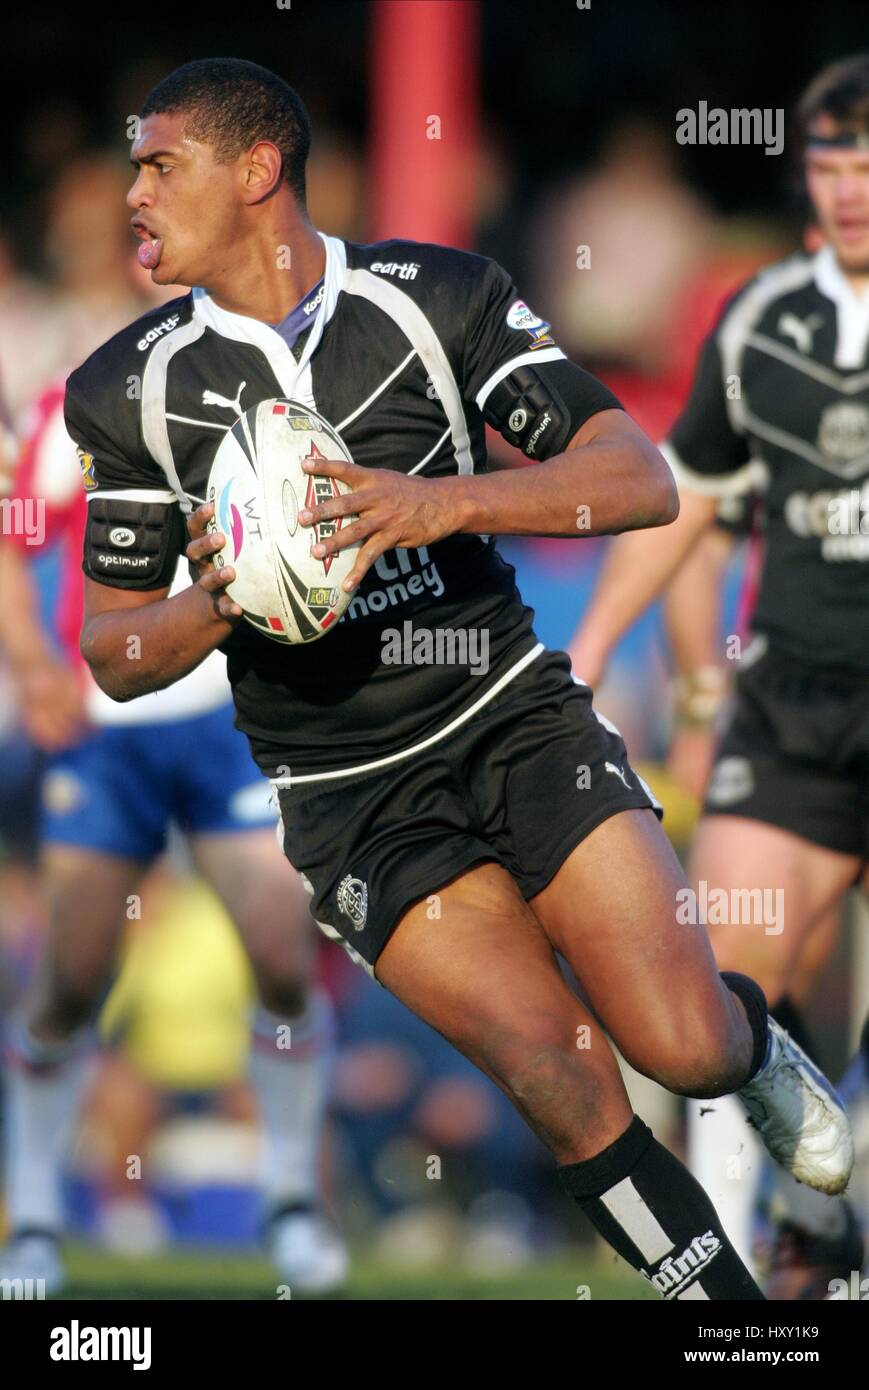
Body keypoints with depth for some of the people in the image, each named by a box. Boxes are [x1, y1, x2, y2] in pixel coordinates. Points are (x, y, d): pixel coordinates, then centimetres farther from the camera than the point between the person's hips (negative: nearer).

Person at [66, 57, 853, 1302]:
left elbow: (641, 479, -9)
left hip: (511, 712, 0)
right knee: (554, 1065, -19)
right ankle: (724, 1297, -1)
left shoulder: (438, 297, -3)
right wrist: (211, 605, -17)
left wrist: (443, 503, -24)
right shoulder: (134, 389, 1)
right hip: (348, 797, 0)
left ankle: (751, 1035, 25)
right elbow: (113, 654, 6)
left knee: (687, 1049, -12)